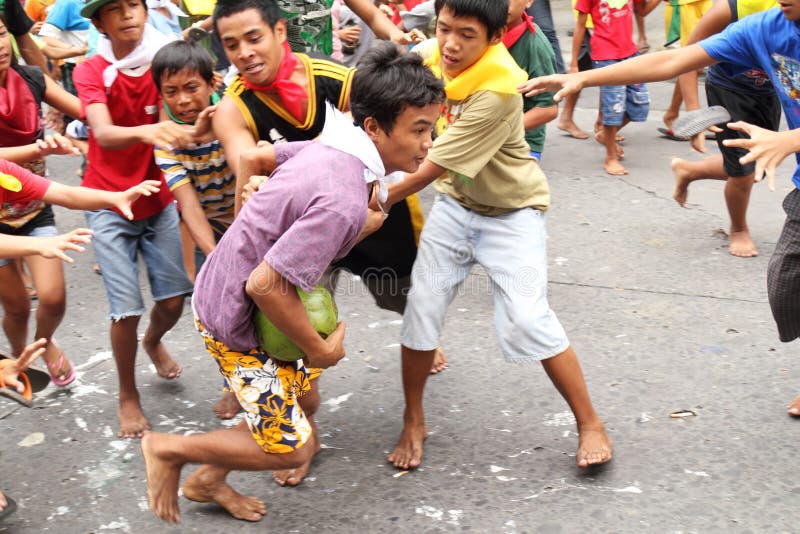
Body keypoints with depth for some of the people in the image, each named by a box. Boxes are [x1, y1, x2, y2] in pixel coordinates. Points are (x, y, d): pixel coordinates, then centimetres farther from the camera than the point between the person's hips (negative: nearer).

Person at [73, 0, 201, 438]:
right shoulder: (91, 72, -14)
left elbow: (175, 124, -17)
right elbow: (103, 134, -32)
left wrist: (199, 125, -41)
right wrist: (147, 131, -53)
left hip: (158, 200, 3)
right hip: (110, 205, -2)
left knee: (174, 300, 3)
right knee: (126, 310, -7)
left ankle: (153, 341, 40)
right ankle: (128, 395, 19)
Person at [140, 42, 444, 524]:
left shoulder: (328, 146, -4)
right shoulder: (344, 203, -33)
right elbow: (265, 285, -33)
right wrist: (321, 350, -19)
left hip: (224, 286, 10)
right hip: (236, 321, -10)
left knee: (304, 402, 23)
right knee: (292, 448, -1)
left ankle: (209, 481, 40)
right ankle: (168, 449, 15)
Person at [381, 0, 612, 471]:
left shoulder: (497, 89, -32)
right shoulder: (431, 59, -12)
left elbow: (431, 169, -29)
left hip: (512, 211, -6)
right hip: (455, 204, 6)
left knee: (527, 319, -15)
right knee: (421, 308, 1)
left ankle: (591, 425, 5)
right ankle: (414, 422, 21)